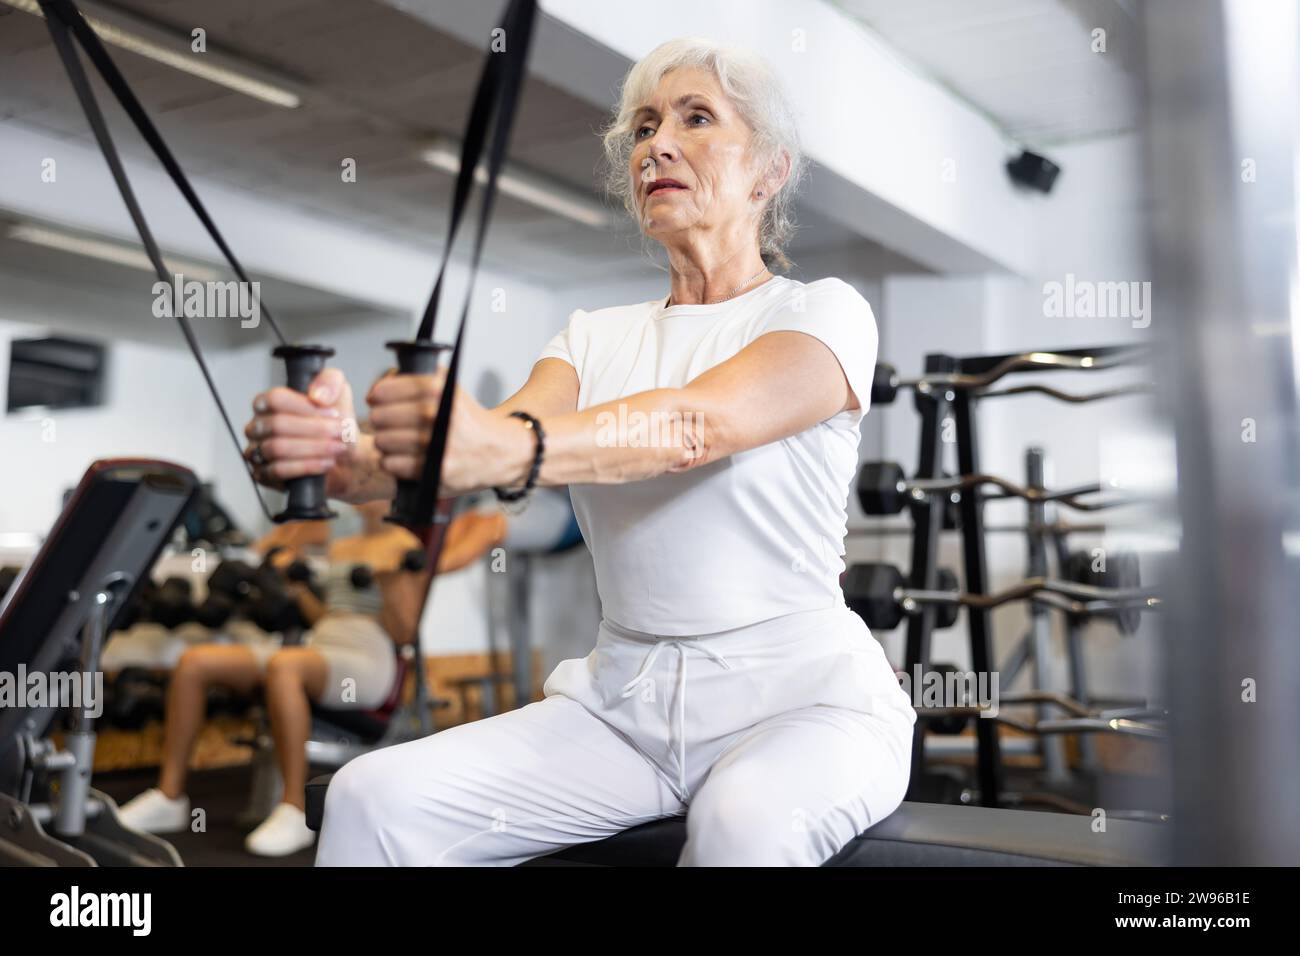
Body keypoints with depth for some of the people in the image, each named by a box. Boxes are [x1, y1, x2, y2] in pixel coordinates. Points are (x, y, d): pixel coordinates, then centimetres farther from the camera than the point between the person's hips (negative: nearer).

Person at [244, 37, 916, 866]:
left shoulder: (824, 314, -3)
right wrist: (350, 458, -30)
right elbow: (499, 438, -9)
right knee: (377, 796, -17)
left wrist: (511, 448, -43)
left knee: (745, 822, -37)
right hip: (622, 700, 4)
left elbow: (703, 425, -24)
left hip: (800, 696, -4)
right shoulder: (597, 338, 12)